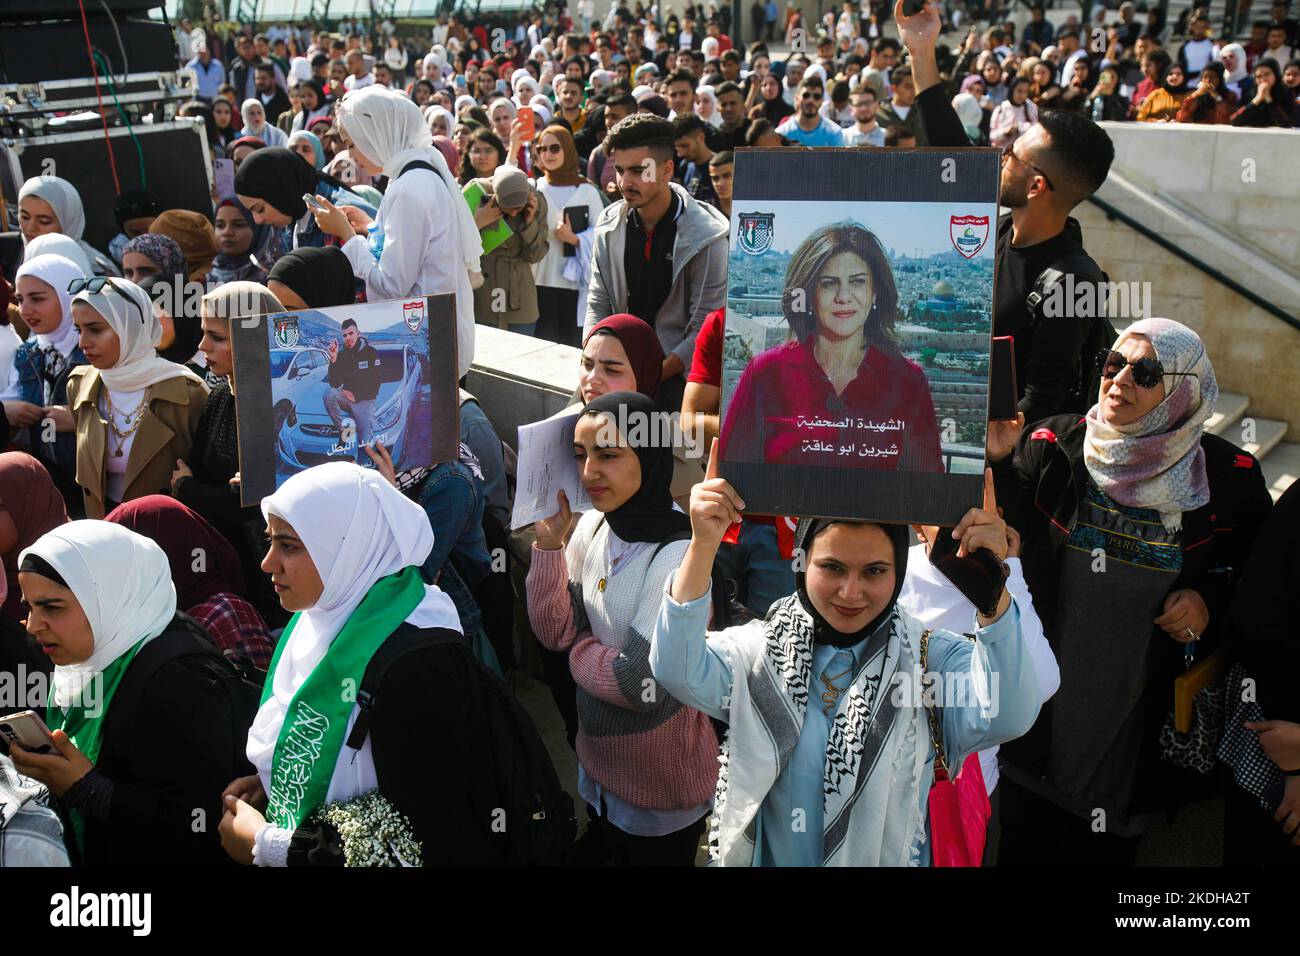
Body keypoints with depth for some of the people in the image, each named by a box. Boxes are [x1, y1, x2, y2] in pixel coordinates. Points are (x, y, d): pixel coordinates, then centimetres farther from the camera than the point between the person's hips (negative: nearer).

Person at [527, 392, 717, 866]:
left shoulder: (678, 556, -28)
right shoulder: (592, 526, -6)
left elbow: (642, 685, -29)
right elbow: (554, 632, -5)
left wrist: (580, 652, -12)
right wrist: (549, 544, -15)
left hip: (661, 791, -6)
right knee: (602, 853, 27)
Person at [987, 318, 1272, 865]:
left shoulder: (1227, 476, -6)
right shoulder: (1054, 446, -7)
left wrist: (1210, 599, -12)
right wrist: (997, 463, -26)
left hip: (1142, 713, 0)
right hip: (1042, 699, 0)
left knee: (1106, 847, 17)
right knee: (1024, 839, 15)